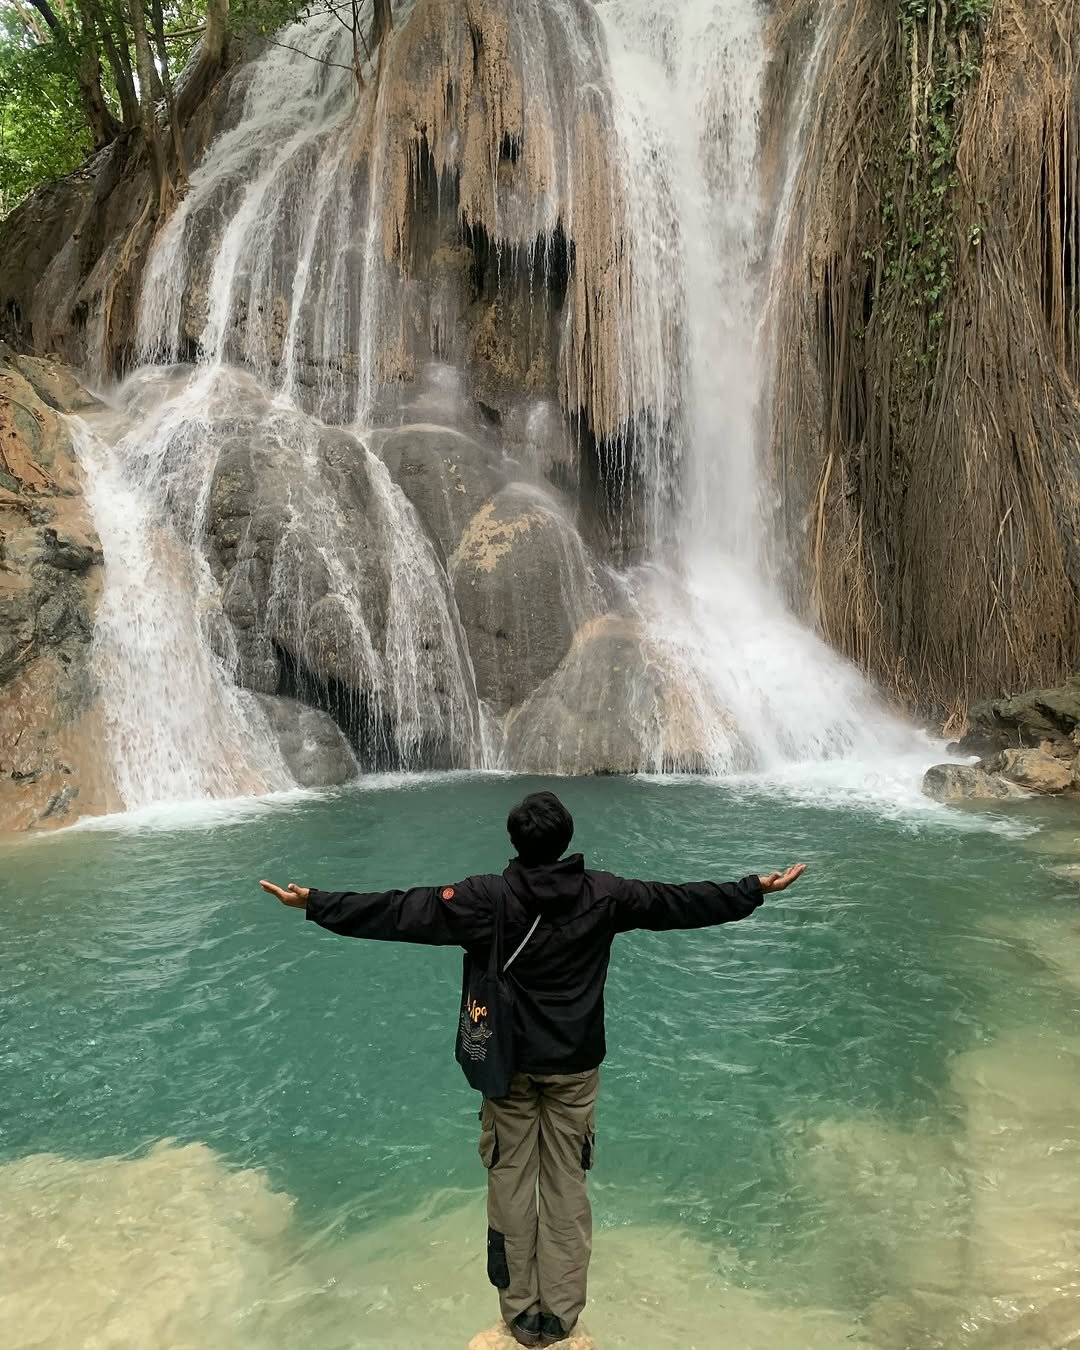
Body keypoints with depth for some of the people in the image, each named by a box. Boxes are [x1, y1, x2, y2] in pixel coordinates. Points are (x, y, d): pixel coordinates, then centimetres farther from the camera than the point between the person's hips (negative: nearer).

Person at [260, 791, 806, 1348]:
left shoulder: (487, 898, -16)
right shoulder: (602, 894, -10)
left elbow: (398, 912, -16)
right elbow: (682, 901, -1)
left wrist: (314, 902, -8)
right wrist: (757, 889, 11)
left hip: (508, 1063, -1)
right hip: (575, 1065, 1)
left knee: (510, 1182, 12)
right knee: (567, 1184, 12)